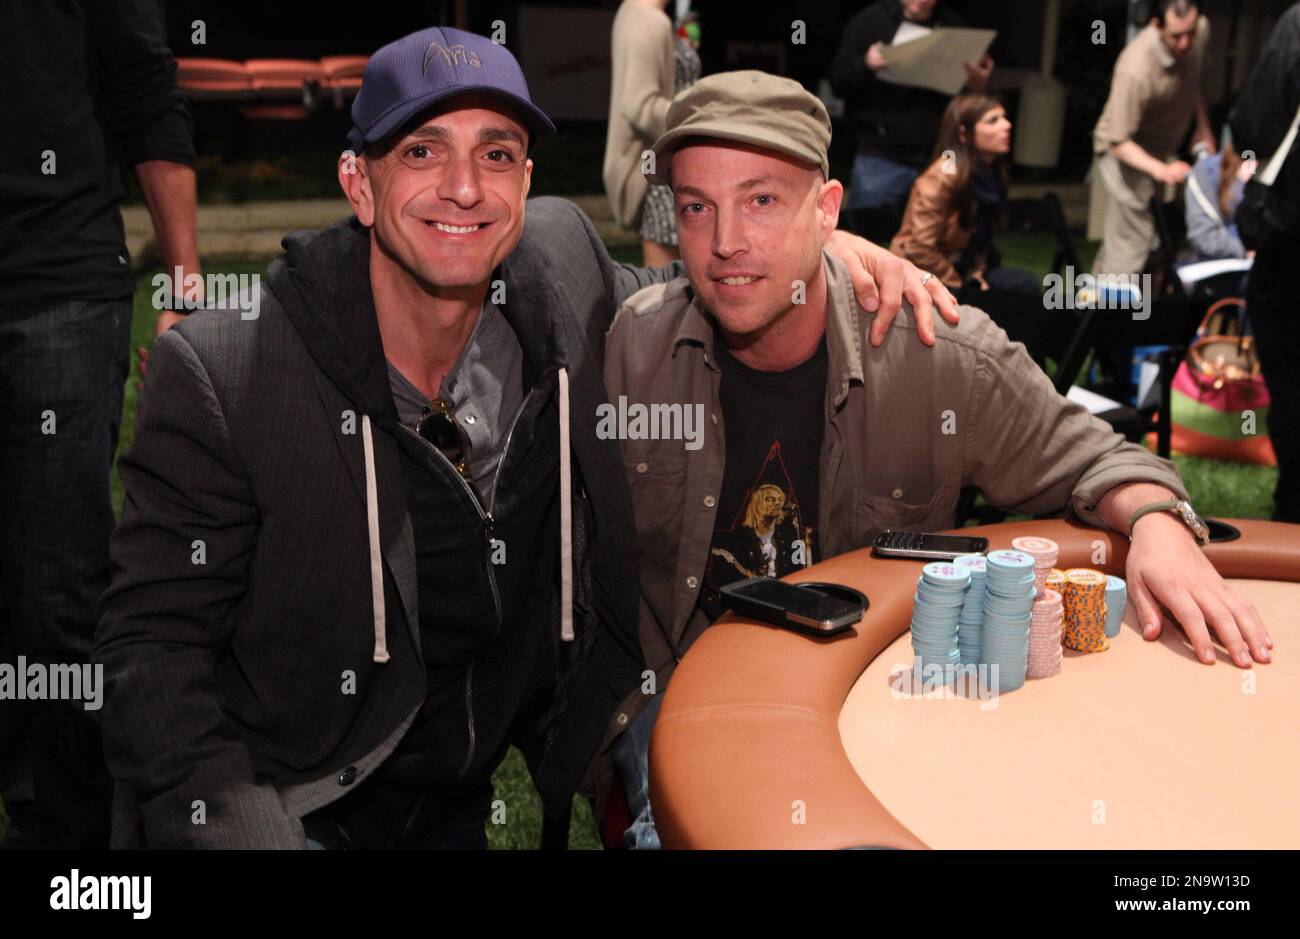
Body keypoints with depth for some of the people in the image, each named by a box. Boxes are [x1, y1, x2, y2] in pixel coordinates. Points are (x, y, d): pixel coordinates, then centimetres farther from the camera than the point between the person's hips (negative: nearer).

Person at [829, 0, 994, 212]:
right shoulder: (869, 20, 2)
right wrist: (866, 65, -21)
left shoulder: (954, 25, 9)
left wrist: (978, 84, -9)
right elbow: (838, 82, -1)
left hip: (938, 160, 2)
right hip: (880, 159, -2)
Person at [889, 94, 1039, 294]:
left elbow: (979, 238, 11)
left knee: (1025, 283, -10)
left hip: (957, 267, 8)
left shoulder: (992, 173, 2)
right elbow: (920, 250, -23)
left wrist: (977, 277, -5)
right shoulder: (944, 176, -21)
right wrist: (959, 286, -15)